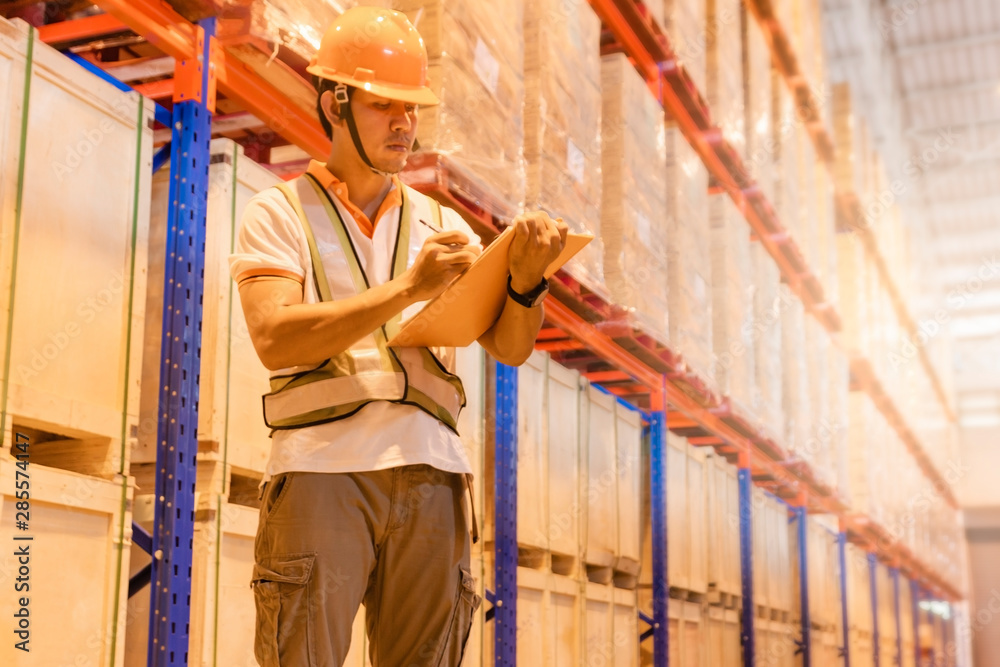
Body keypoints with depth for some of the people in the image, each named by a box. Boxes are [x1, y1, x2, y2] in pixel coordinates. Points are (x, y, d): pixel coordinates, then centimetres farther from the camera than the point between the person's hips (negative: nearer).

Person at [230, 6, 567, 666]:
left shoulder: (440, 225, 18)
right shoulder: (280, 212, 8)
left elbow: (510, 346, 9)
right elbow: (276, 339, -9)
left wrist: (526, 281, -12)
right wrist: (409, 288, -15)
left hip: (431, 471, 3)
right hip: (322, 466, -3)